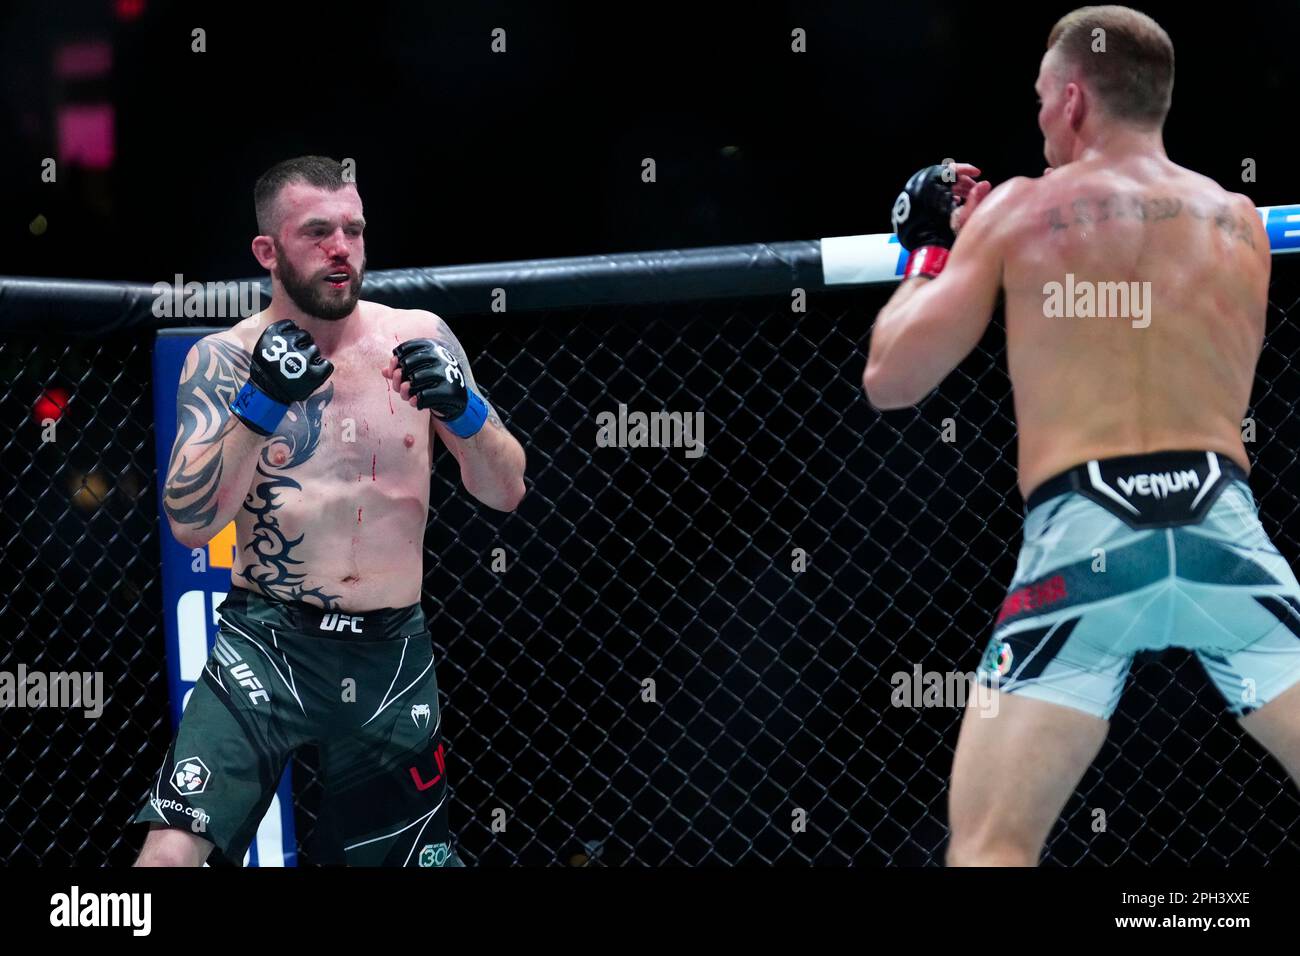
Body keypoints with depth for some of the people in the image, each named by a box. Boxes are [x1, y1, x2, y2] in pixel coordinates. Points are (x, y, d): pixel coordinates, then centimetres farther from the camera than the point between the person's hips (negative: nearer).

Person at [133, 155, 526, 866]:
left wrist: (461, 408, -16)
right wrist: (261, 402, -24)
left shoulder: (417, 337, 3)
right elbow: (190, 524, -12)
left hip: (392, 656, 3)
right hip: (267, 646, -3)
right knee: (171, 854, -21)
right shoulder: (223, 359, -3)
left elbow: (506, 492, 4)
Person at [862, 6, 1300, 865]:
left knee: (988, 844, 3)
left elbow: (892, 379, 9)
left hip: (1083, 535, -2)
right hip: (1221, 525, 2)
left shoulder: (1018, 211, 9)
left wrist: (929, 250, 28)